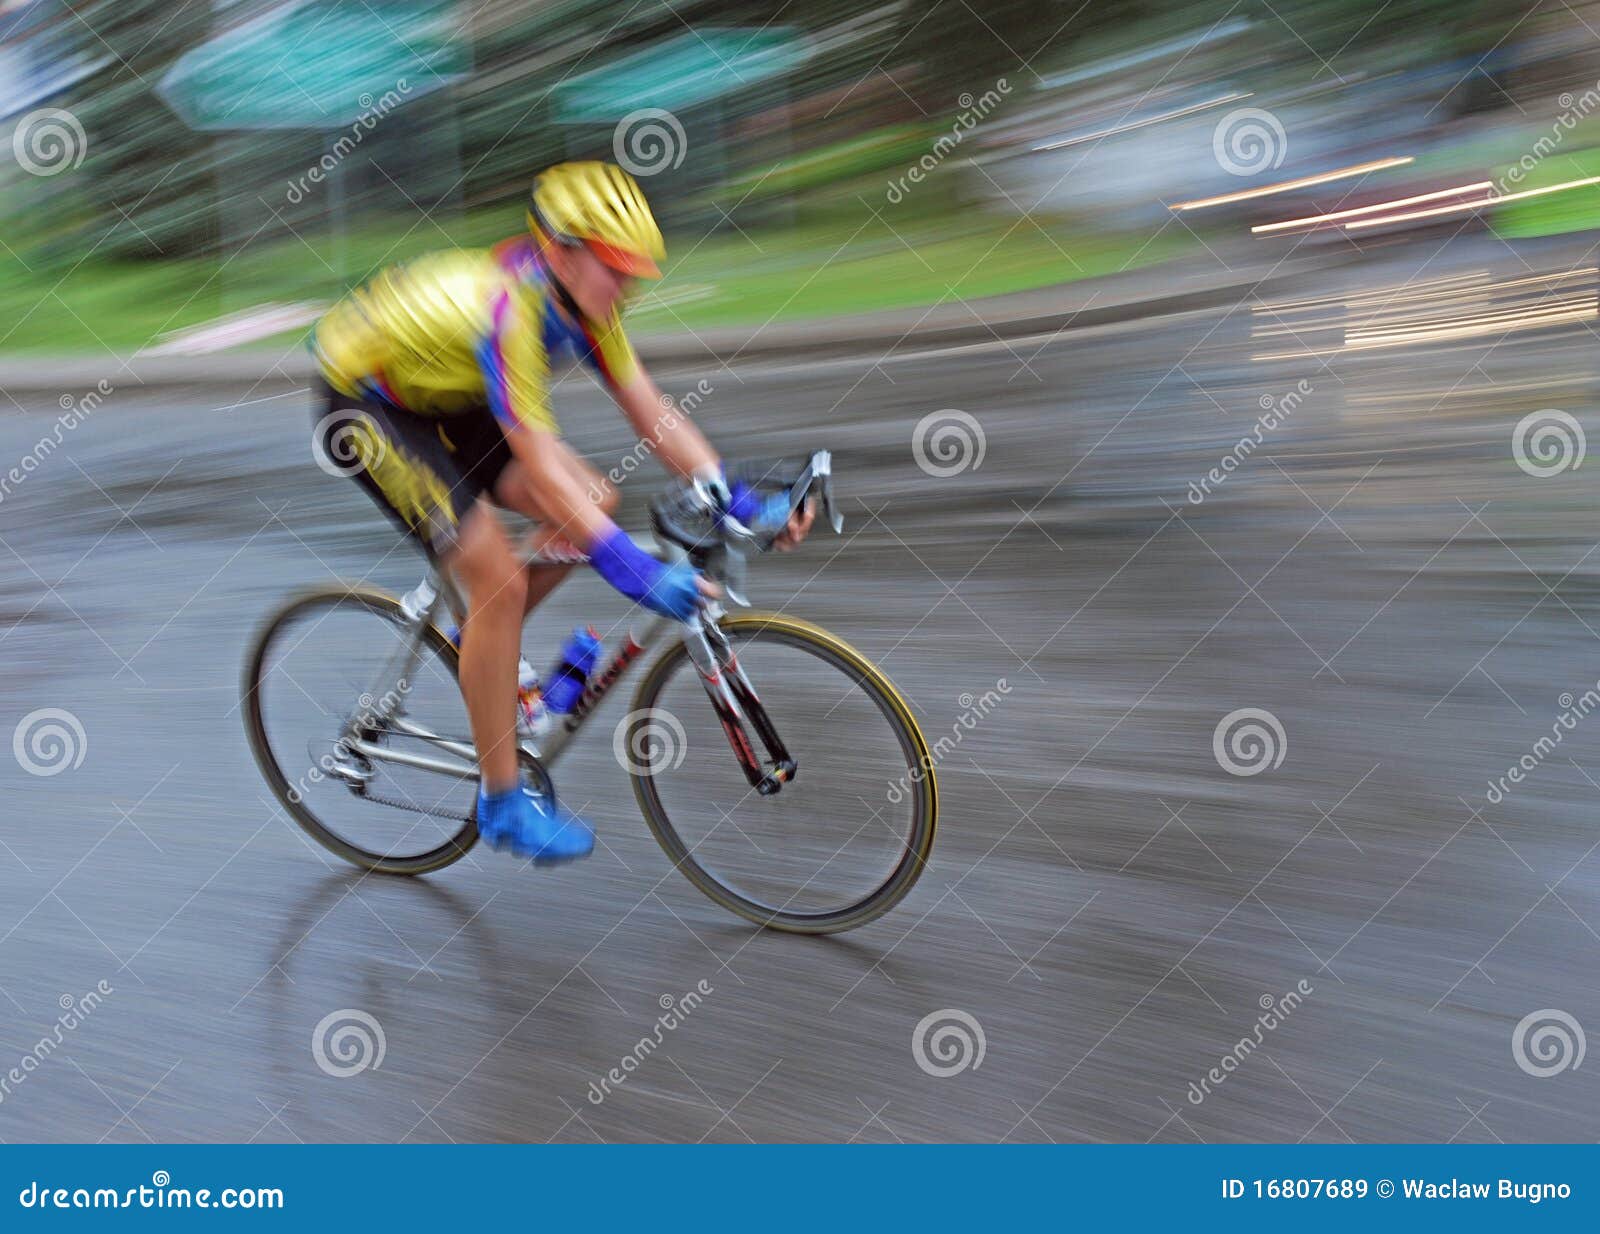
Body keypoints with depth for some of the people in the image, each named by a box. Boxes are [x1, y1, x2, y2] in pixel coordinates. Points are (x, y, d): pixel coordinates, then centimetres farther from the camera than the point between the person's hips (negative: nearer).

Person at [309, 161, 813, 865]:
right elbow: (541, 470, -39)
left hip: (439, 395, 8)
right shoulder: (510, 307, -35)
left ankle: (480, 643, 15)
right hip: (364, 406, -8)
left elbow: (655, 417, -9)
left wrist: (740, 502, -18)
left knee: (594, 502, -5)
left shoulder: (582, 298, -10)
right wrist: (635, 571, -43)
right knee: (500, 580, -18)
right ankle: (502, 804, -5)